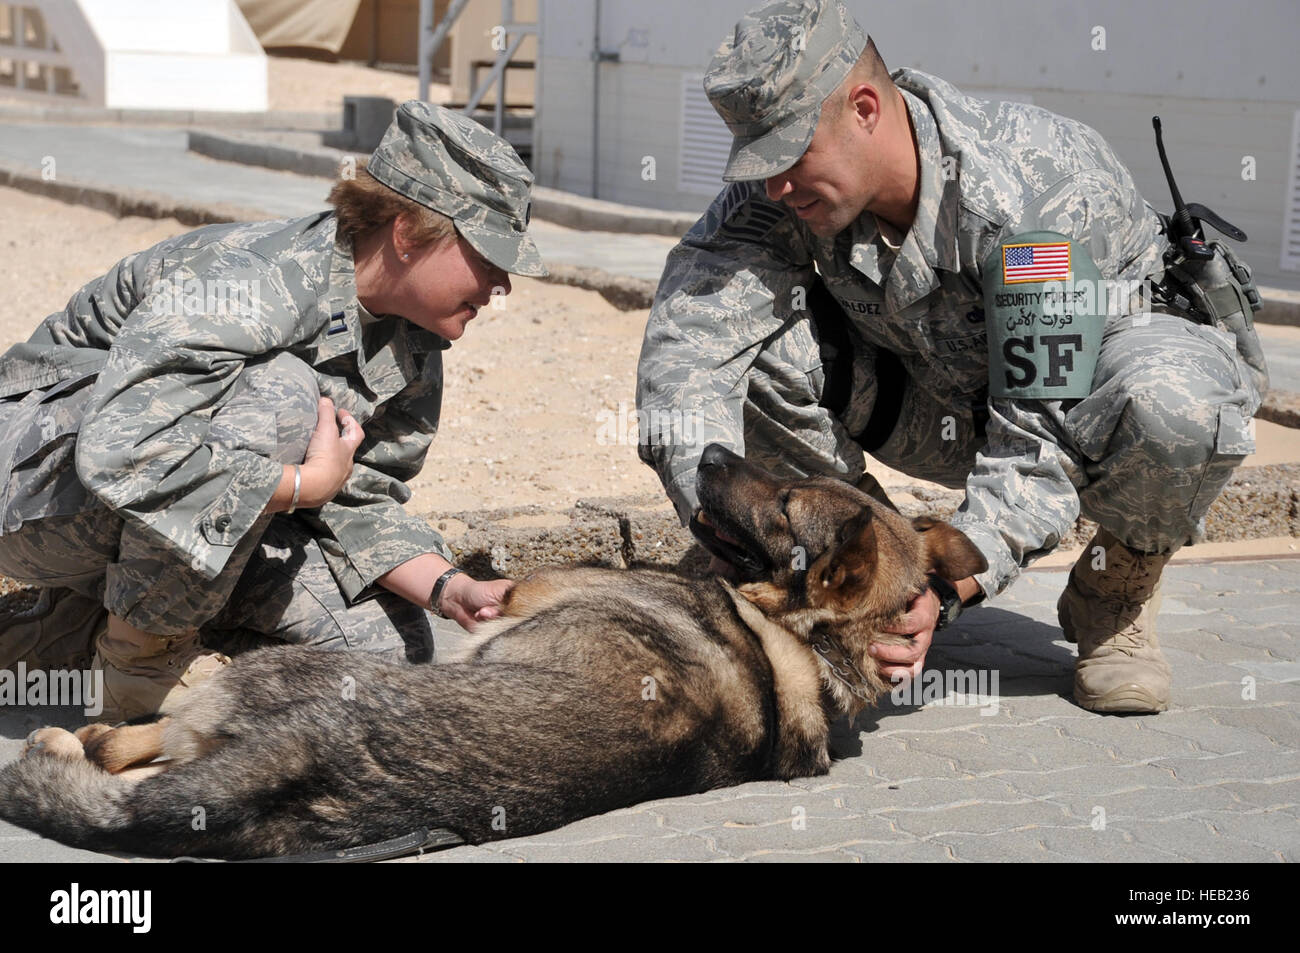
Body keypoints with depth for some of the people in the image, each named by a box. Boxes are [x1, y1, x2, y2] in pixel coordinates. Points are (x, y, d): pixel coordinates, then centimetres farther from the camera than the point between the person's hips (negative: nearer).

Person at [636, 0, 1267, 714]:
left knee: (1172, 409, -40)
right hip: (942, 396, 4)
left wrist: (947, 589, -48)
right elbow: (685, 337, -29)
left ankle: (1117, 586, -7)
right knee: (762, 347, -23)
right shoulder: (782, 192, -21)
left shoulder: (1039, 192, -36)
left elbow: (1043, 435, -37)